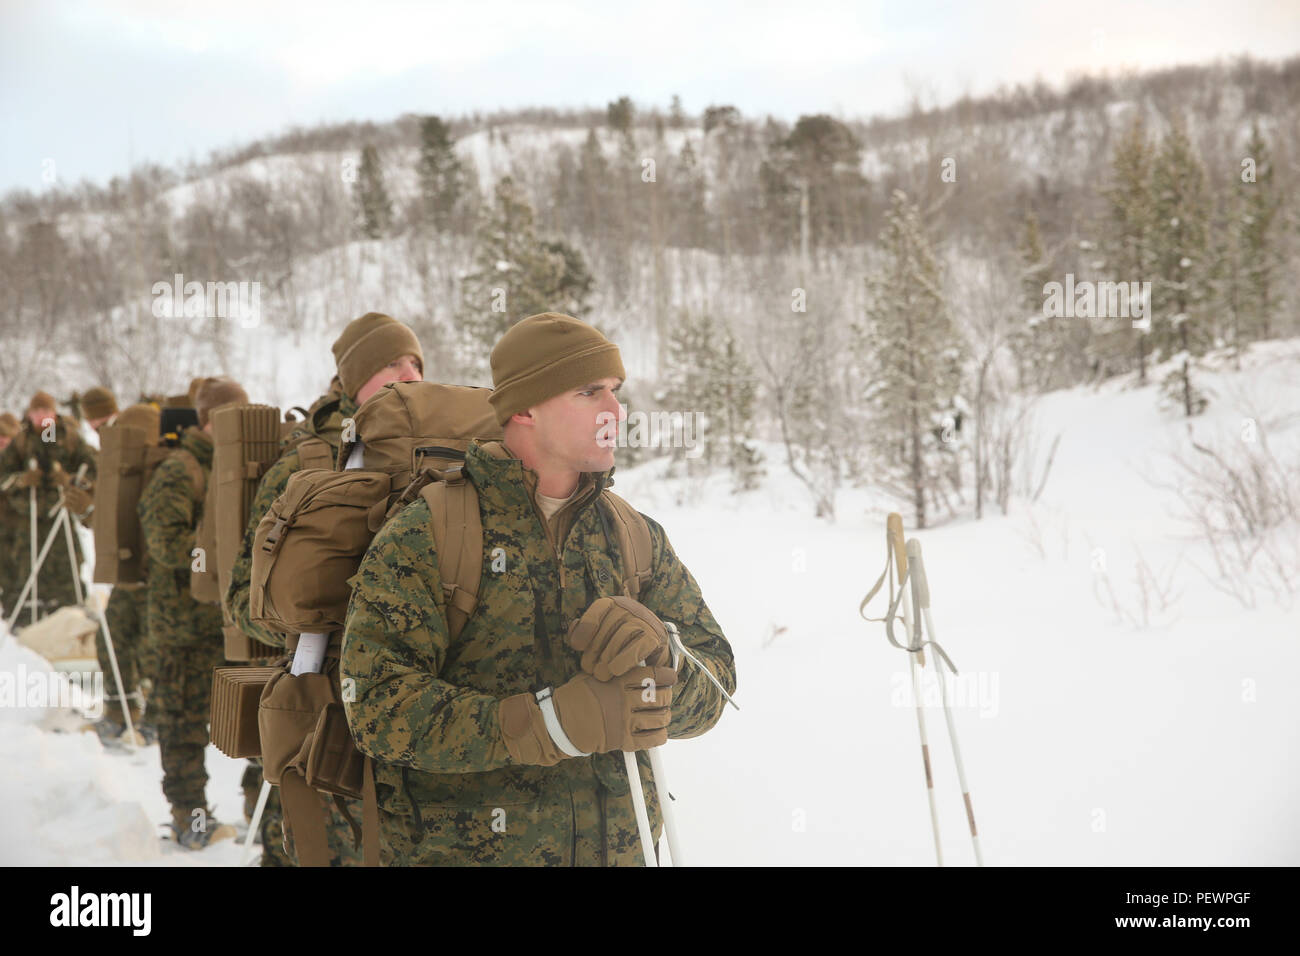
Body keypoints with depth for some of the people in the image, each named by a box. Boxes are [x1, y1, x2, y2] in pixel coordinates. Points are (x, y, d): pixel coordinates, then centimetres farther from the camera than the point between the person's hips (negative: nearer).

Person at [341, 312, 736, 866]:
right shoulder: (423, 536, -10)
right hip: (461, 848, -4)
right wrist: (557, 721, -28)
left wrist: (657, 659, -19)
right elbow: (379, 706, -19)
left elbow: (715, 684, 4)